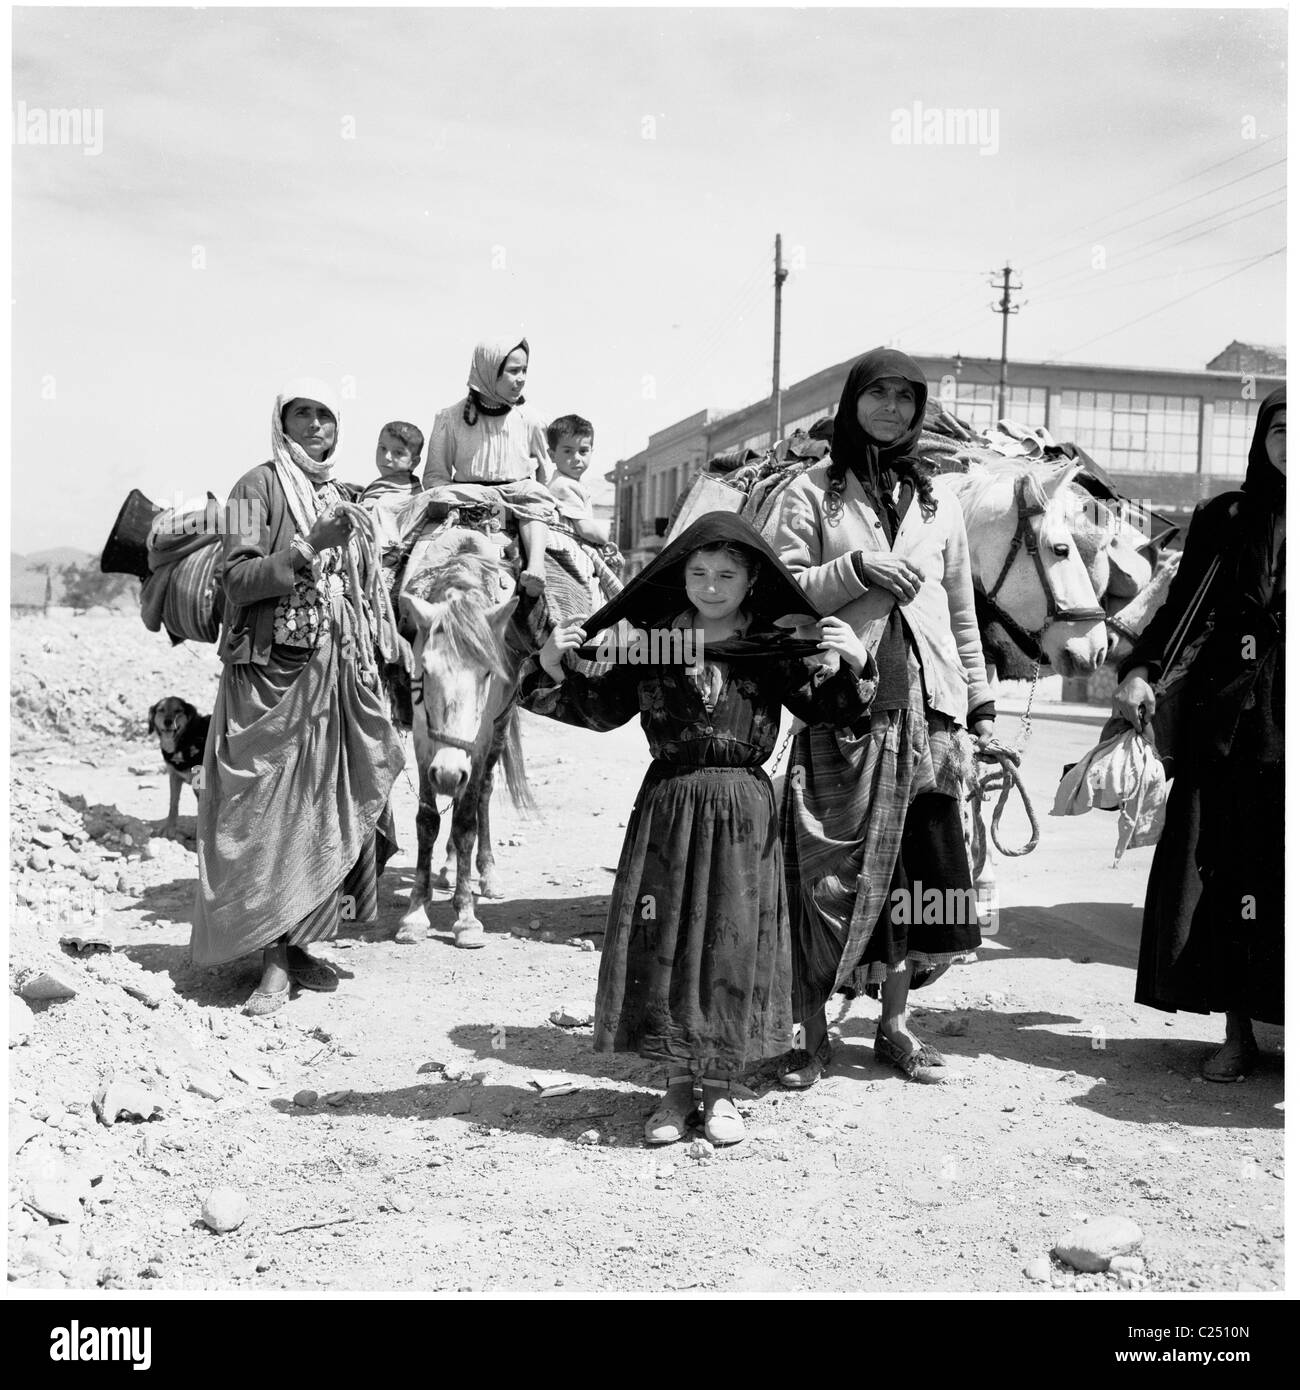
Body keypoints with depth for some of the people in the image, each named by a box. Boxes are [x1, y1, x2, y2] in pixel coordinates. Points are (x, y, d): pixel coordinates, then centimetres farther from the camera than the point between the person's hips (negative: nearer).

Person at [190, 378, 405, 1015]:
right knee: (266, 811, -8)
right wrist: (308, 548, -21)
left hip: (337, 674, 6)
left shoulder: (340, 499, 18)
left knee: (324, 808, 5)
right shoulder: (260, 486, 0)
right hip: (271, 670, -6)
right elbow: (234, 577, -11)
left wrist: (374, 666, 15)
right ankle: (272, 960, -5)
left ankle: (296, 944, 14)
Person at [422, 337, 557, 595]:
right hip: (469, 497, -1)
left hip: (519, 496, 1)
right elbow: (434, 476, 5)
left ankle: (536, 565, -45)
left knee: (534, 496, -30)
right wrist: (453, 496, -12)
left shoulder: (528, 421, 9)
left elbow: (544, 471, 21)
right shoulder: (451, 419, 4)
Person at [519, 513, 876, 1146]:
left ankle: (719, 1086, 20)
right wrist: (553, 670, -6)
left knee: (732, 940, 5)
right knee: (664, 937, 4)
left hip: (742, 810, 0)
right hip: (667, 807, 1)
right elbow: (600, 708, 7)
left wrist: (853, 666, -16)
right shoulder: (652, 643, 2)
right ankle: (678, 1083, 19)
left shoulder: (775, 649, 0)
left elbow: (826, 708, 1)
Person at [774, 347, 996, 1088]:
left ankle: (895, 1022, 20)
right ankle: (813, 1033, 6)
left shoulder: (938, 501, 16)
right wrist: (857, 567, -16)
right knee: (830, 871, -5)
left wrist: (981, 706, 14)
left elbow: (963, 614, 17)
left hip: (926, 708, 3)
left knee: (912, 868, 5)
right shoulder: (813, 491, 6)